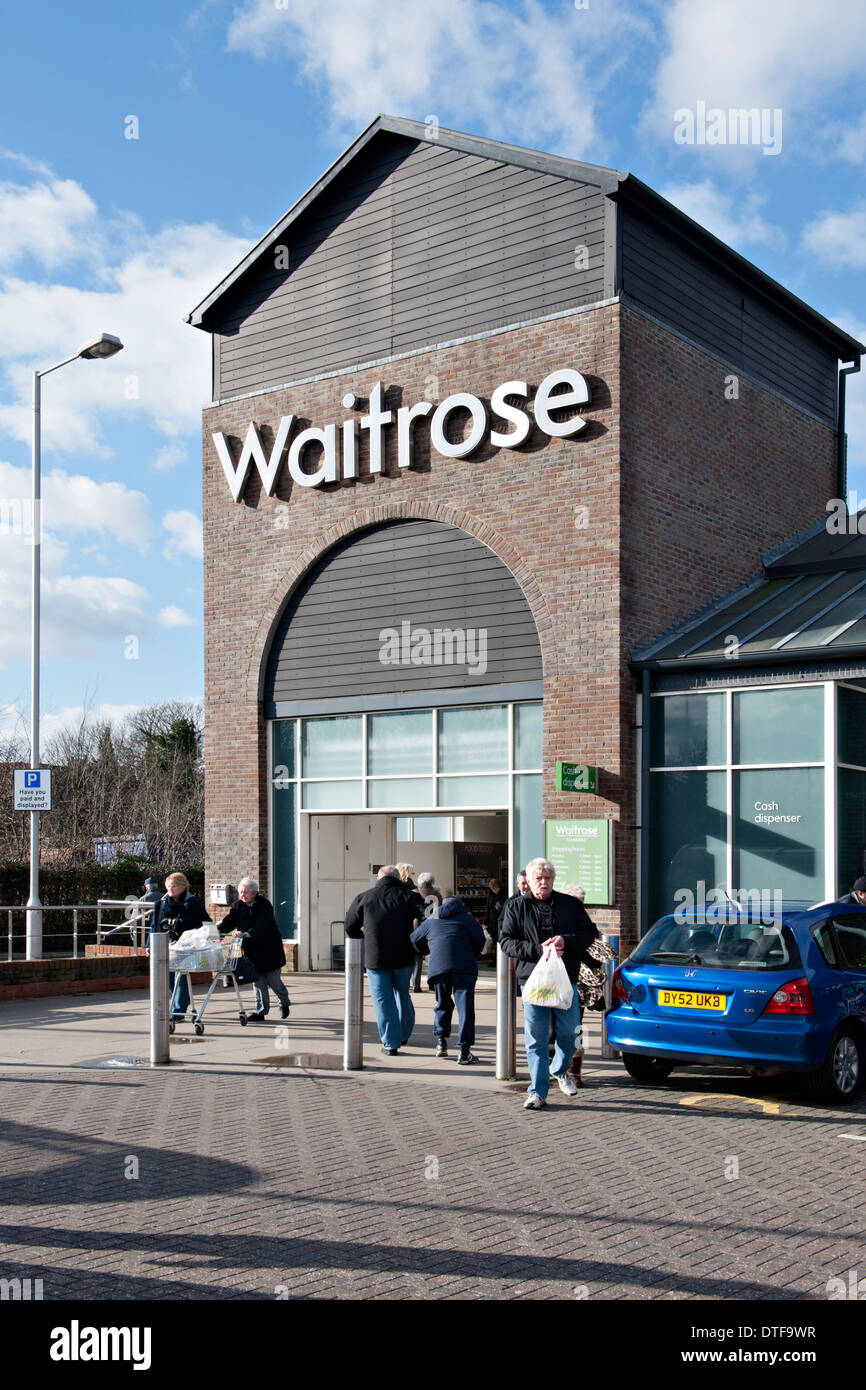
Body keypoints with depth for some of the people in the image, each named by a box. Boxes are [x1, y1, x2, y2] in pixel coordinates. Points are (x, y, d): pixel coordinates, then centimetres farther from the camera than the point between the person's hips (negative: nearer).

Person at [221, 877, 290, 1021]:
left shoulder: (263, 905, -14)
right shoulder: (238, 906, 4)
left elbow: (261, 927, -27)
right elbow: (228, 923, -4)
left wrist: (245, 934, -42)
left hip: (269, 949, -4)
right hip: (252, 950, 5)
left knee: (273, 980, 0)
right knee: (258, 980, 0)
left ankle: (284, 1003, 26)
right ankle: (260, 1012, 4)